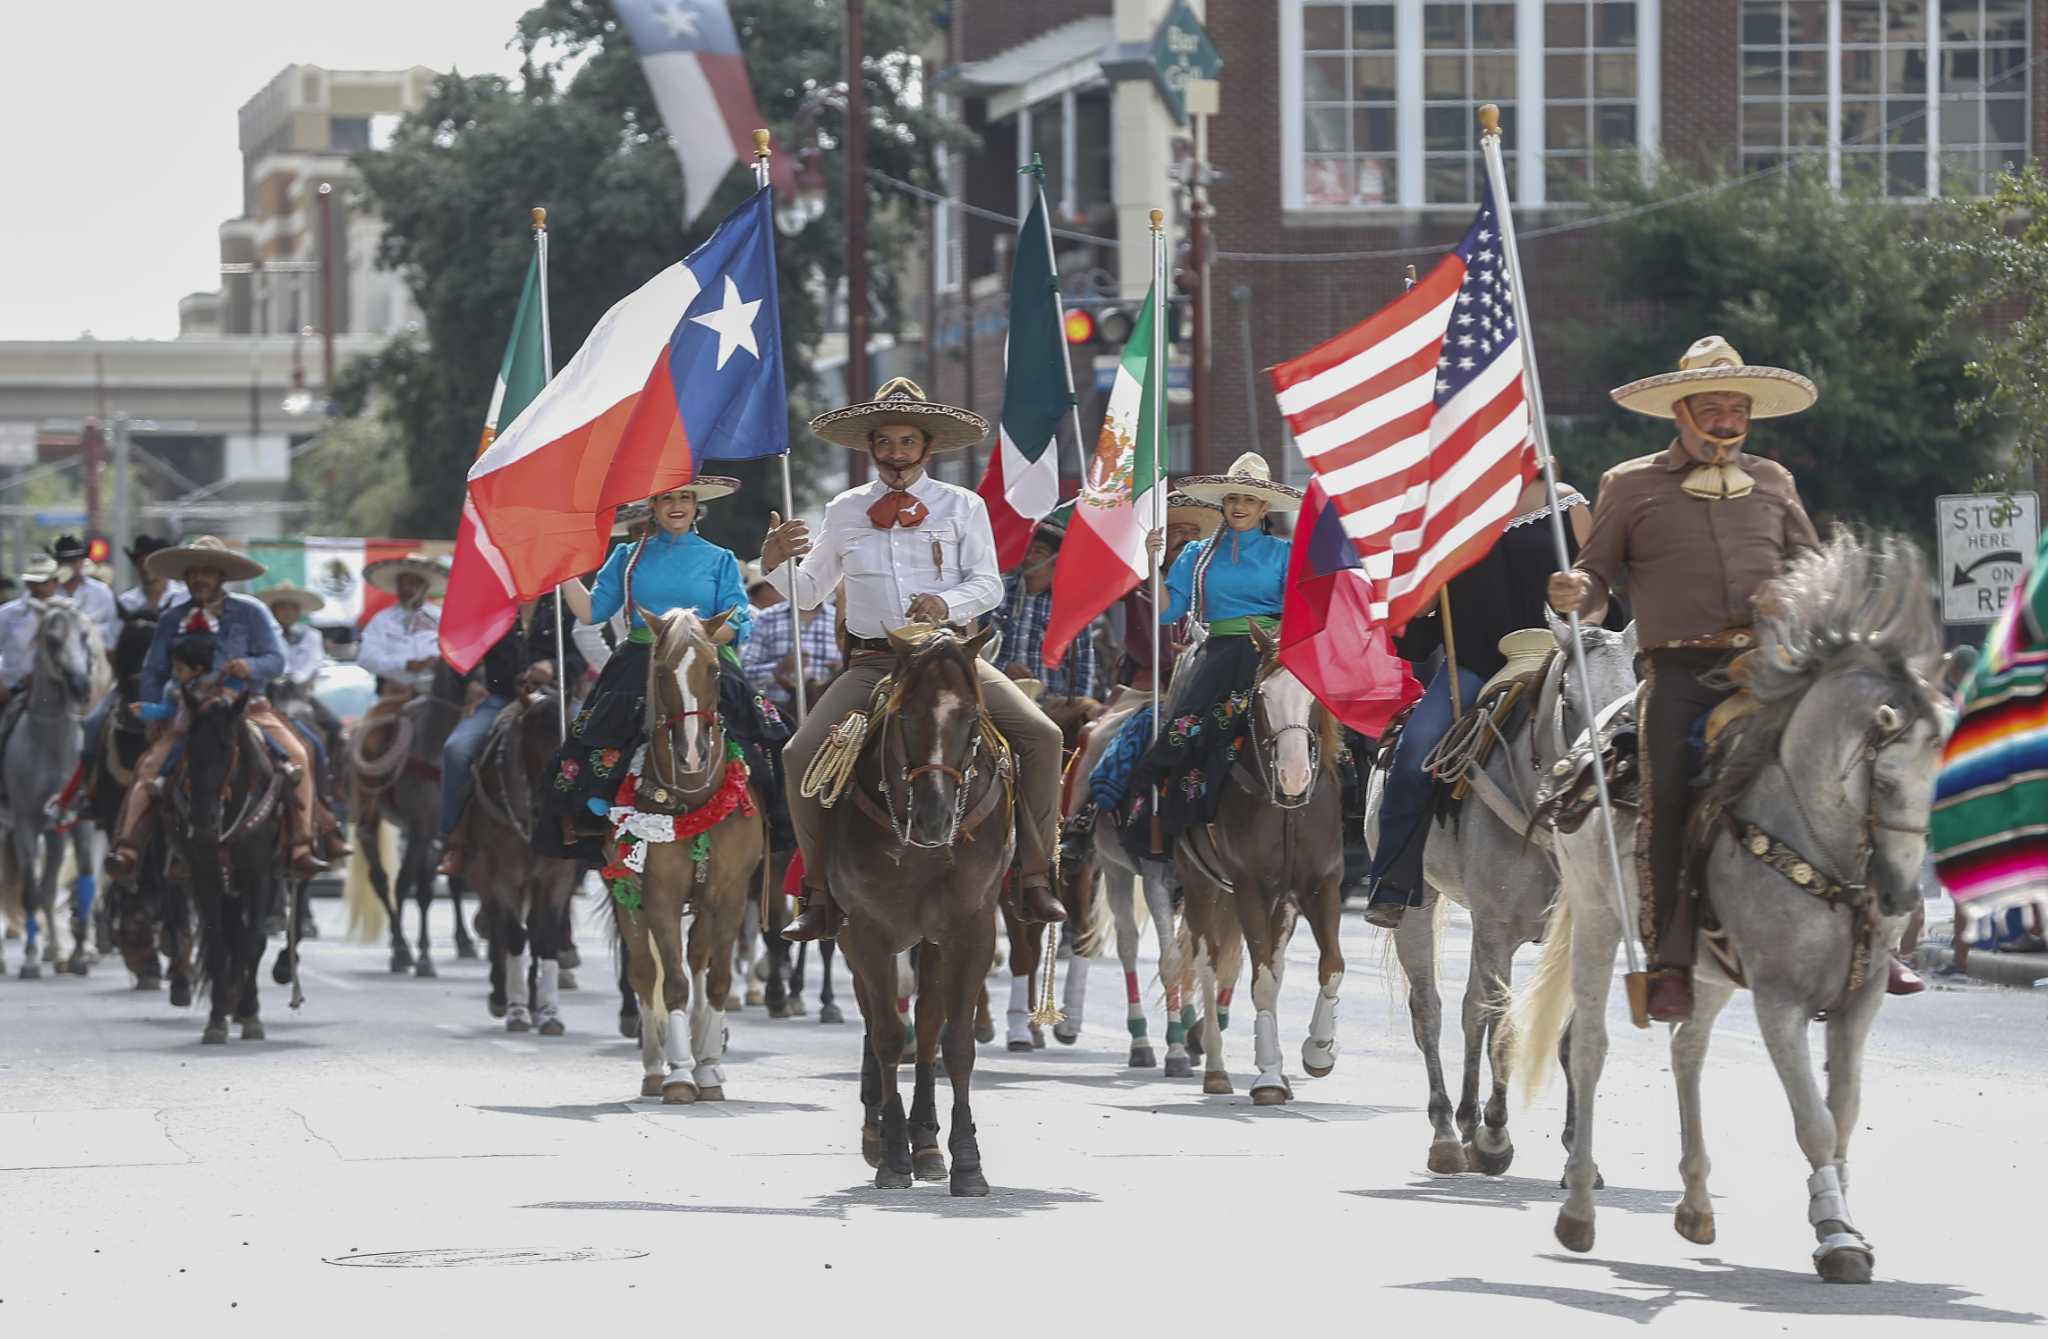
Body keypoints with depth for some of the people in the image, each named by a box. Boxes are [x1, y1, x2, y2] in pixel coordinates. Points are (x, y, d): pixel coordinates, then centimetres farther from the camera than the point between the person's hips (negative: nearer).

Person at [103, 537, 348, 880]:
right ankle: (126, 848, -22)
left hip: (247, 708, -2)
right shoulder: (171, 620, 10)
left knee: (296, 756, -22)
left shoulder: (250, 612, 2)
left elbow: (276, 660, -6)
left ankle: (302, 848, -21)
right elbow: (153, 672, 8)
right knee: (150, 764, -19)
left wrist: (250, 667, -27)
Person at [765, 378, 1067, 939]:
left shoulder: (962, 506, 9)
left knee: (1042, 736, -21)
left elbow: (988, 584, 2)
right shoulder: (844, 511, 12)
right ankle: (820, 894, -9)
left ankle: (1035, 878, -9)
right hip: (871, 661, 1)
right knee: (801, 755, -22)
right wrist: (774, 563, -2)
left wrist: (945, 604, -18)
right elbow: (808, 593, 20)